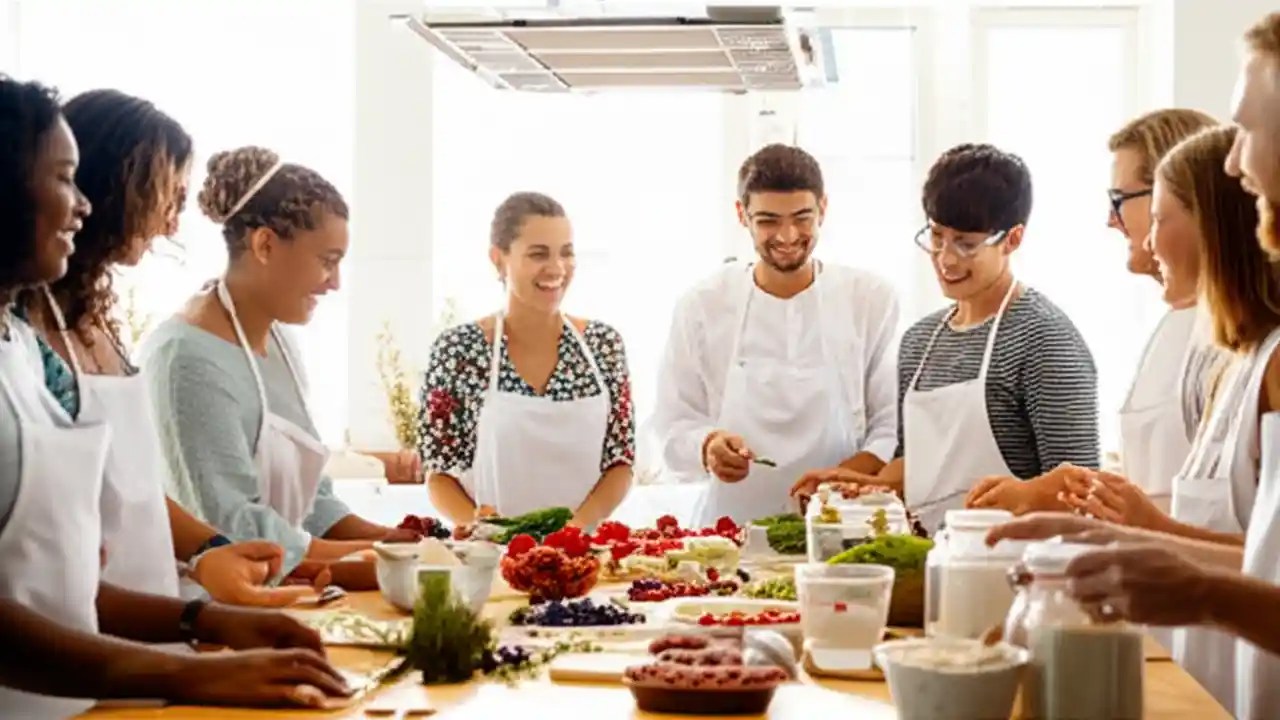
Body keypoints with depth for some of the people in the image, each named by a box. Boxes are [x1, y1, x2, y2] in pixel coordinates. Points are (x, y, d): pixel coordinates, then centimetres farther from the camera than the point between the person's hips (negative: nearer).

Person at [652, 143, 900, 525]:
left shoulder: (872, 300, 5)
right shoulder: (702, 306, 7)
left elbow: (892, 426, 3)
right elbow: (673, 424, 8)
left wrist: (845, 479, -15)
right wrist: (707, 447, -12)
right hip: (731, 527, 0)